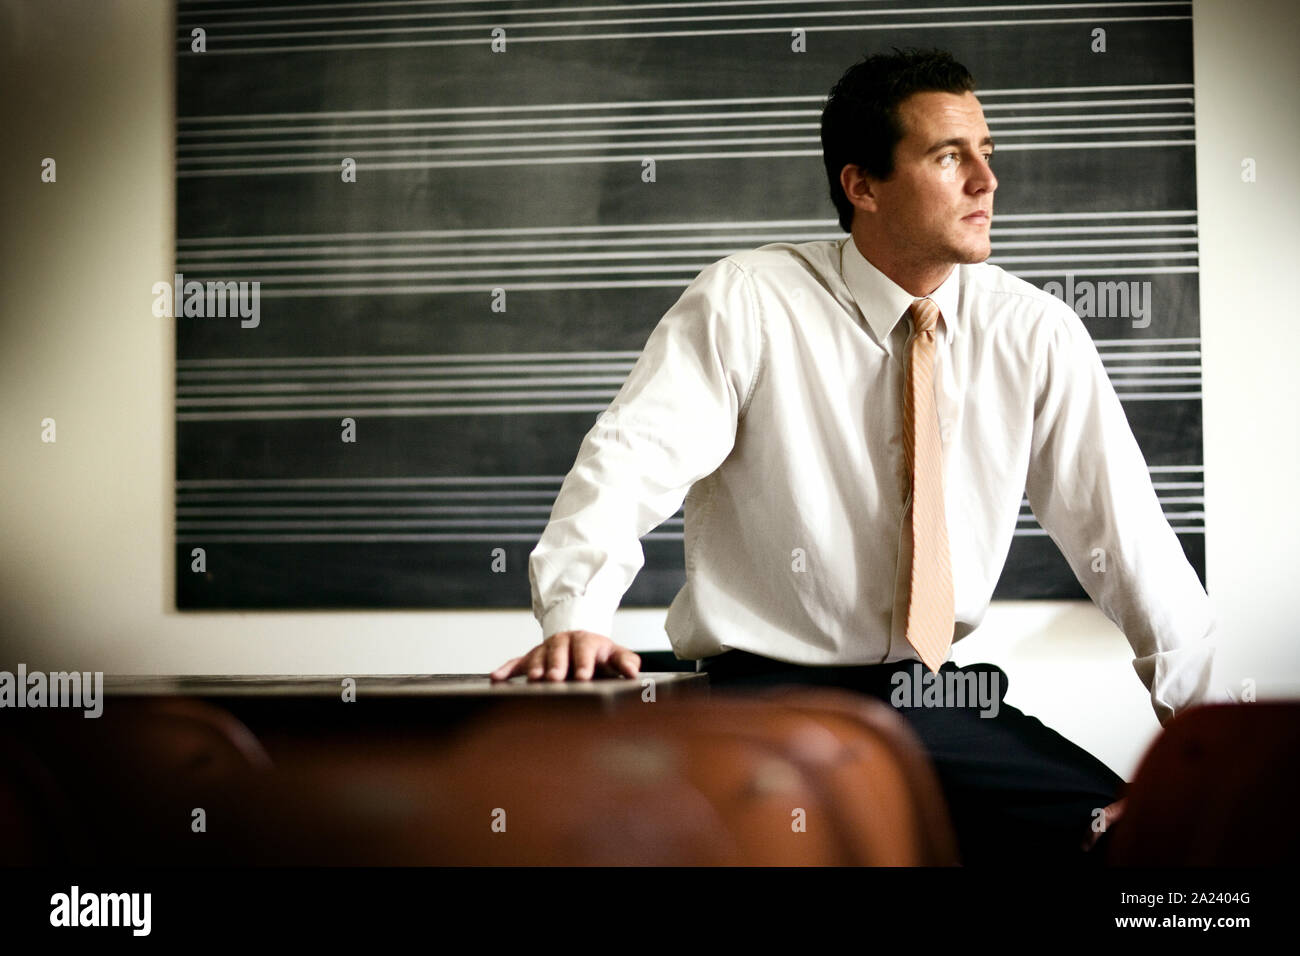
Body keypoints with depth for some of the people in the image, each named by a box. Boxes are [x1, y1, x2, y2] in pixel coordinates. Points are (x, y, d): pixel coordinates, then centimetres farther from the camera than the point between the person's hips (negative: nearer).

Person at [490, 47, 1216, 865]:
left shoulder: (1035, 333, 3)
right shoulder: (745, 305, -5)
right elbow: (631, 458, -15)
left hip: (941, 703, 4)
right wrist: (577, 613, -34)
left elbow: (1123, 526, 1)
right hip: (767, 687, -3)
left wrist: (1197, 710, -8)